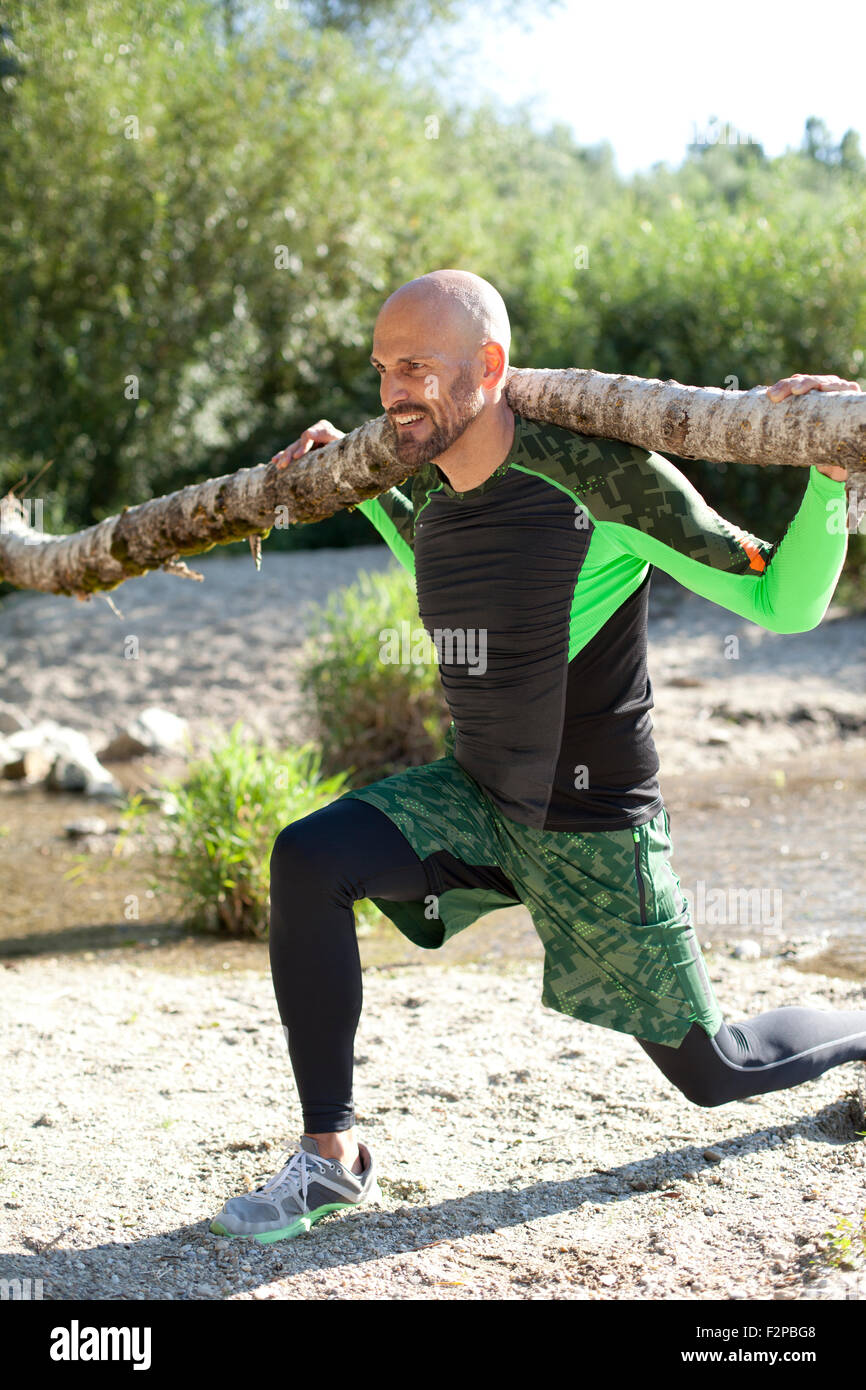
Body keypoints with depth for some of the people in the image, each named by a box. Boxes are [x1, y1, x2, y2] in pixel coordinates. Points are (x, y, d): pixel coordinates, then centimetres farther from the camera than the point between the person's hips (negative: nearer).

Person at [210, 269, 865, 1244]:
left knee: (714, 1072, 7)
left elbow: (785, 604, -17)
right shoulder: (432, 488, -2)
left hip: (591, 826, -5)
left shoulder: (600, 480, -23)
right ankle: (331, 1156, -10)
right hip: (476, 798, 6)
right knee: (307, 860, -20)